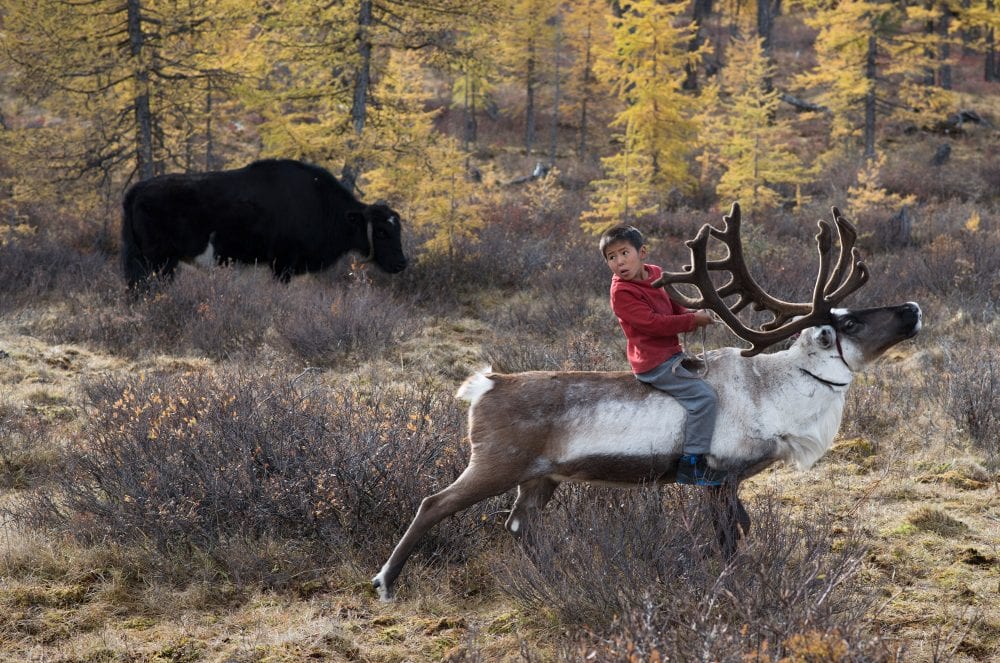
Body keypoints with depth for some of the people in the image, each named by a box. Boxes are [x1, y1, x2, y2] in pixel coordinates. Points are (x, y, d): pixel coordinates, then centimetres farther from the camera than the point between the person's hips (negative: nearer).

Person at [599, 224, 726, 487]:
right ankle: (691, 463, -18)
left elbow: (672, 304, 20)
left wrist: (694, 314, -1)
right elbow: (653, 323, -24)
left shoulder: (655, 273, 7)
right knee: (704, 396, -18)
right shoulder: (622, 293, -18)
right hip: (655, 364, -9)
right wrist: (692, 320, -19)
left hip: (671, 354, 9)